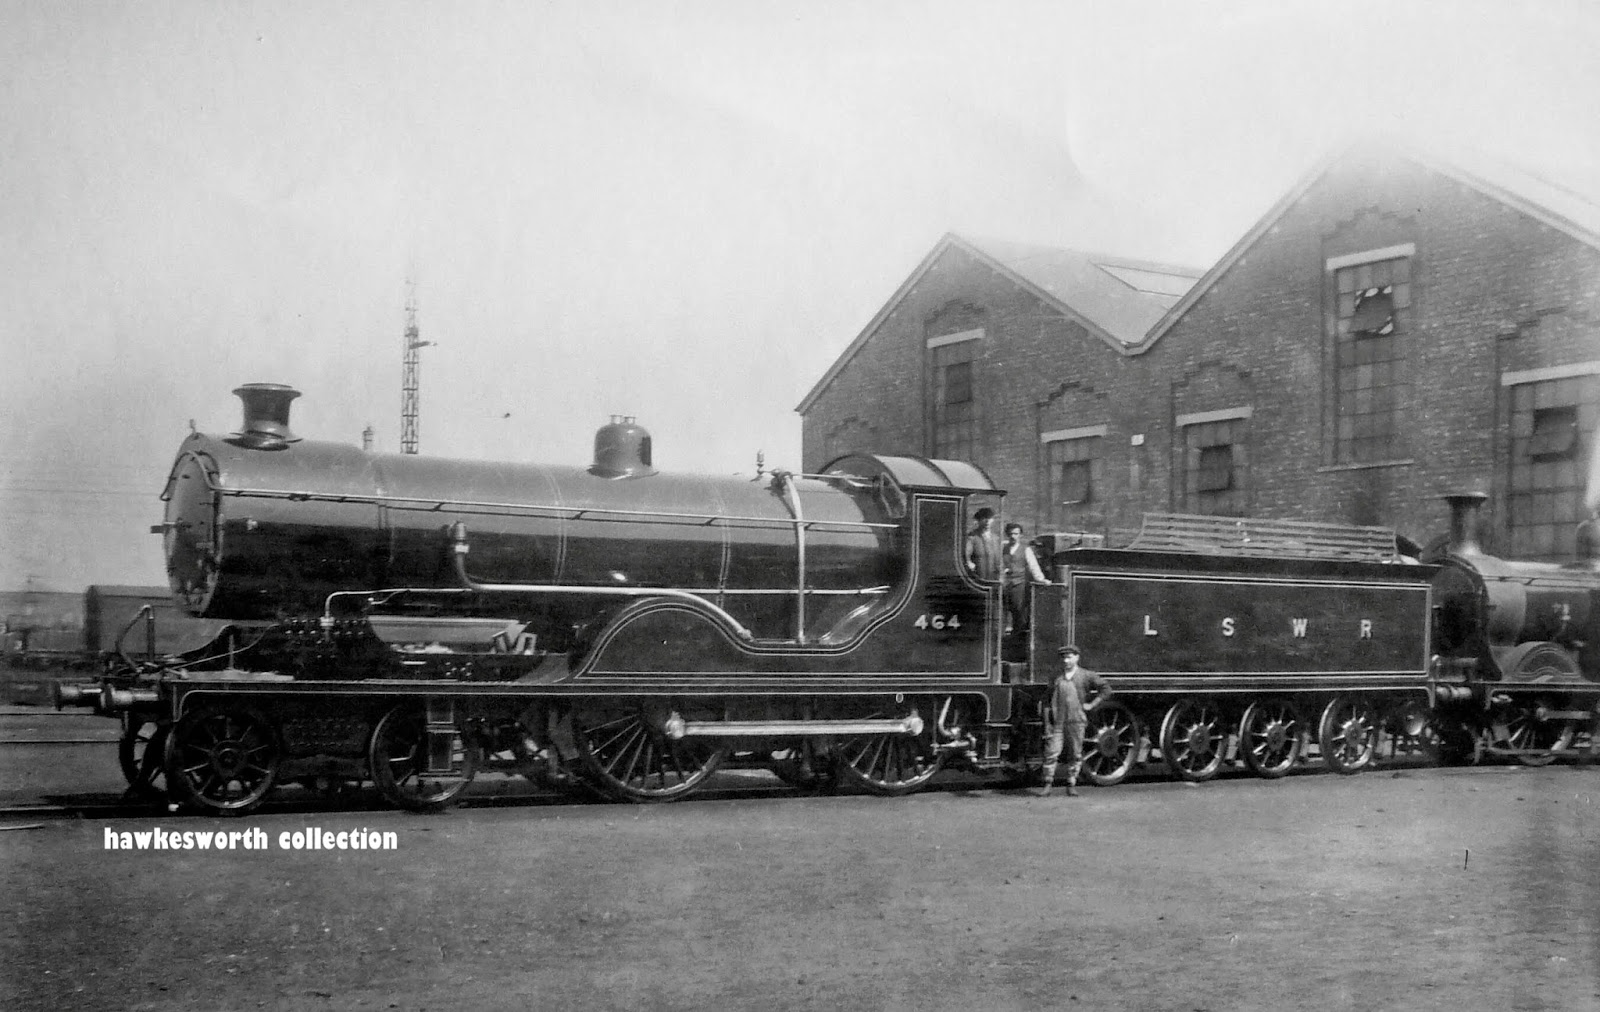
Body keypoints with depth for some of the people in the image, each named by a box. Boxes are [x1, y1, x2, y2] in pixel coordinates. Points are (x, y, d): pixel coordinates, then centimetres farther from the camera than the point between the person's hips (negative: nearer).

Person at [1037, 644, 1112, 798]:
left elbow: (1106, 689, 3)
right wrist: (1047, 725, 5)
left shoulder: (1086, 676, 3)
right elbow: (1048, 703, 12)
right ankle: (1047, 784, 2)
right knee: (1051, 752, -5)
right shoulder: (1056, 678, 10)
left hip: (1076, 721, -1)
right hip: (1057, 722, 1)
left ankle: (1072, 785, 14)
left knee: (1075, 755, 4)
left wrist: (1091, 705, -2)